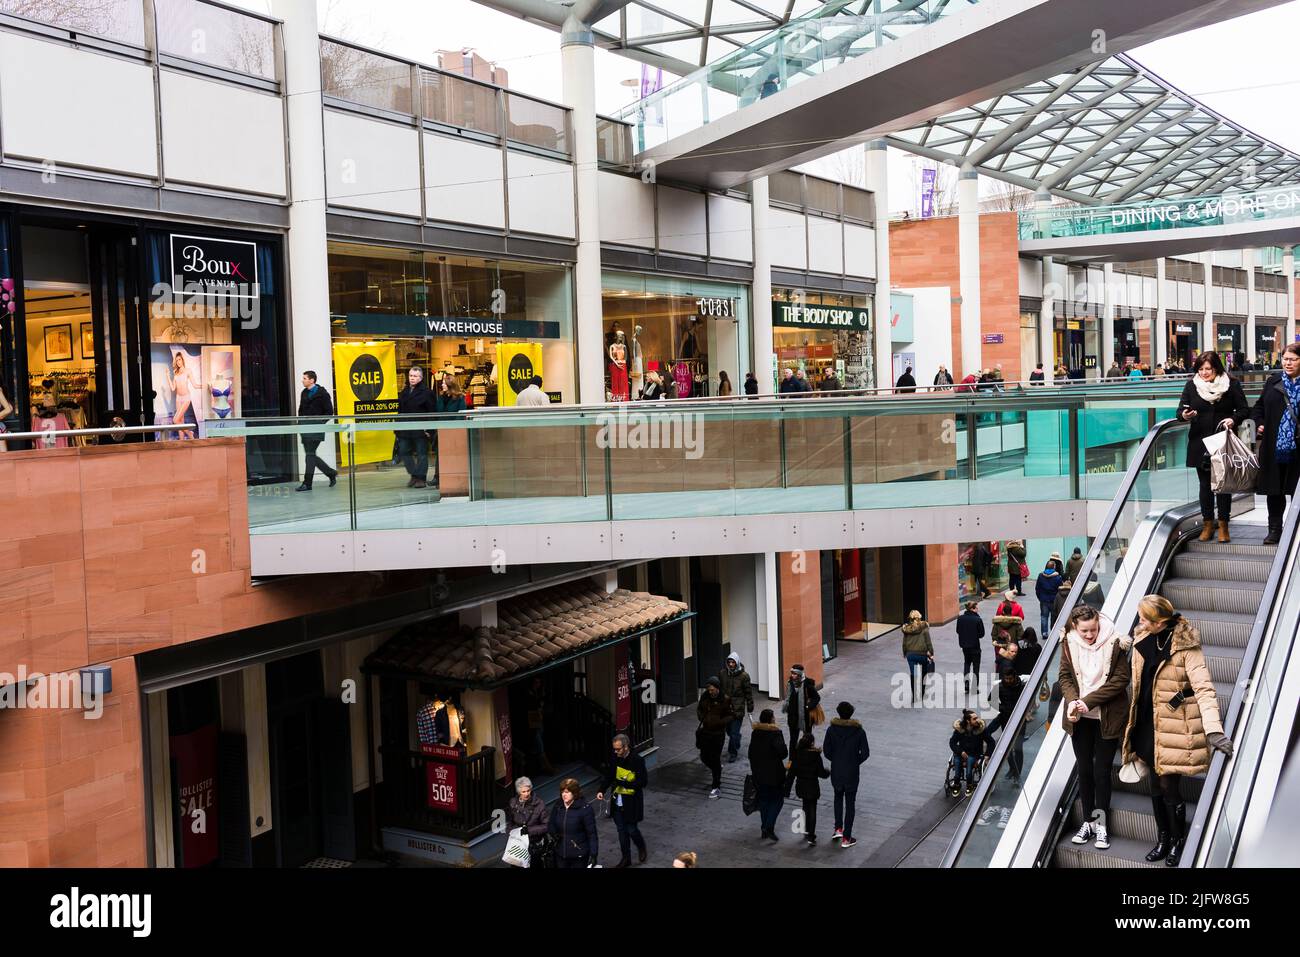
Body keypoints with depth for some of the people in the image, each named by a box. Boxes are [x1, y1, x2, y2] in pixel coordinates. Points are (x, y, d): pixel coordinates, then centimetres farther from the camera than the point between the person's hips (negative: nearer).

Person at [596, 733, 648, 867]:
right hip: (617, 801, 5)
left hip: (631, 802, -5)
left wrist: (622, 783, -27)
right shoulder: (616, 758, -2)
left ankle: (641, 848, 34)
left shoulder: (638, 760, -19)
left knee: (632, 830, 4)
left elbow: (642, 783, -19)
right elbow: (610, 776, 10)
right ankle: (626, 858, 29)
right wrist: (602, 791, -5)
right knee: (621, 831, 14)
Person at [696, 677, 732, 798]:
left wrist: (719, 722, -21)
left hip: (718, 733, -4)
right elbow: (699, 709, 15)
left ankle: (716, 787, 9)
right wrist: (701, 717, -4)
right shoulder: (704, 697, -2)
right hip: (705, 731, 4)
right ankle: (717, 770, 41)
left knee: (715, 759, -1)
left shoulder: (725, 700, -13)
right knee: (704, 757, 9)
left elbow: (730, 716, -6)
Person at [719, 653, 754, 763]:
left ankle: (732, 753, 9)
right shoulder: (723, 673, -2)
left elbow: (748, 692, -5)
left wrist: (750, 708, -2)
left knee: (734, 732, -5)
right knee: (729, 730, 17)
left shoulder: (743, 675, -11)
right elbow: (720, 688, 10)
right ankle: (736, 745, 44)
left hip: (738, 708, -4)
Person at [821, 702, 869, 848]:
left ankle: (838, 828, 20)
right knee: (850, 803, 7)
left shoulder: (831, 730, -10)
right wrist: (855, 762, 8)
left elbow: (826, 751, -8)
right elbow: (865, 753, -10)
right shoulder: (858, 731, -11)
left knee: (838, 797, 25)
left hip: (836, 771, 1)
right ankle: (846, 838, 8)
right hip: (852, 773, -1)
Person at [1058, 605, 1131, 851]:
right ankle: (1088, 822, 23)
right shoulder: (1069, 643, -3)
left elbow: (1120, 679, -14)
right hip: (1080, 718, 3)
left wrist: (1088, 701, -19)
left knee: (1102, 770, 2)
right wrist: (1072, 701, -19)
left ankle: (1101, 824, 14)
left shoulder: (1114, 643, -13)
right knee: (1084, 768, 11)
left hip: (1107, 717, -3)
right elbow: (1065, 676, 1)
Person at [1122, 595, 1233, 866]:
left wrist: (1213, 729, -31)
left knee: (1170, 788, 0)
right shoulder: (1143, 639, 3)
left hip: (1172, 728, -6)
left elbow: (1203, 687, -22)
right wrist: (1131, 718, 21)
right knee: (1156, 786, 15)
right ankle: (1162, 838, 29)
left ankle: (1177, 841, 21)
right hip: (1147, 725, 6)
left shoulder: (1185, 645, -18)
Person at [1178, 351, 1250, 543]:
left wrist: (1234, 419, -17)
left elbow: (1244, 410, 3)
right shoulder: (1191, 385, 3)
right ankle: (1207, 525, 14)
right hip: (1200, 443, 2)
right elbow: (1181, 409, 2)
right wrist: (1184, 415, -21)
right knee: (1205, 484, 7)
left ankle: (1223, 526, 10)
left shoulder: (1231, 384, -1)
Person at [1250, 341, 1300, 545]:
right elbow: (1259, 406, 17)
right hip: (1274, 448, 3)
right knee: (1274, 491, 10)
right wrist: (1259, 423, 1)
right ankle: (1274, 530, 22)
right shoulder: (1273, 381, 8)